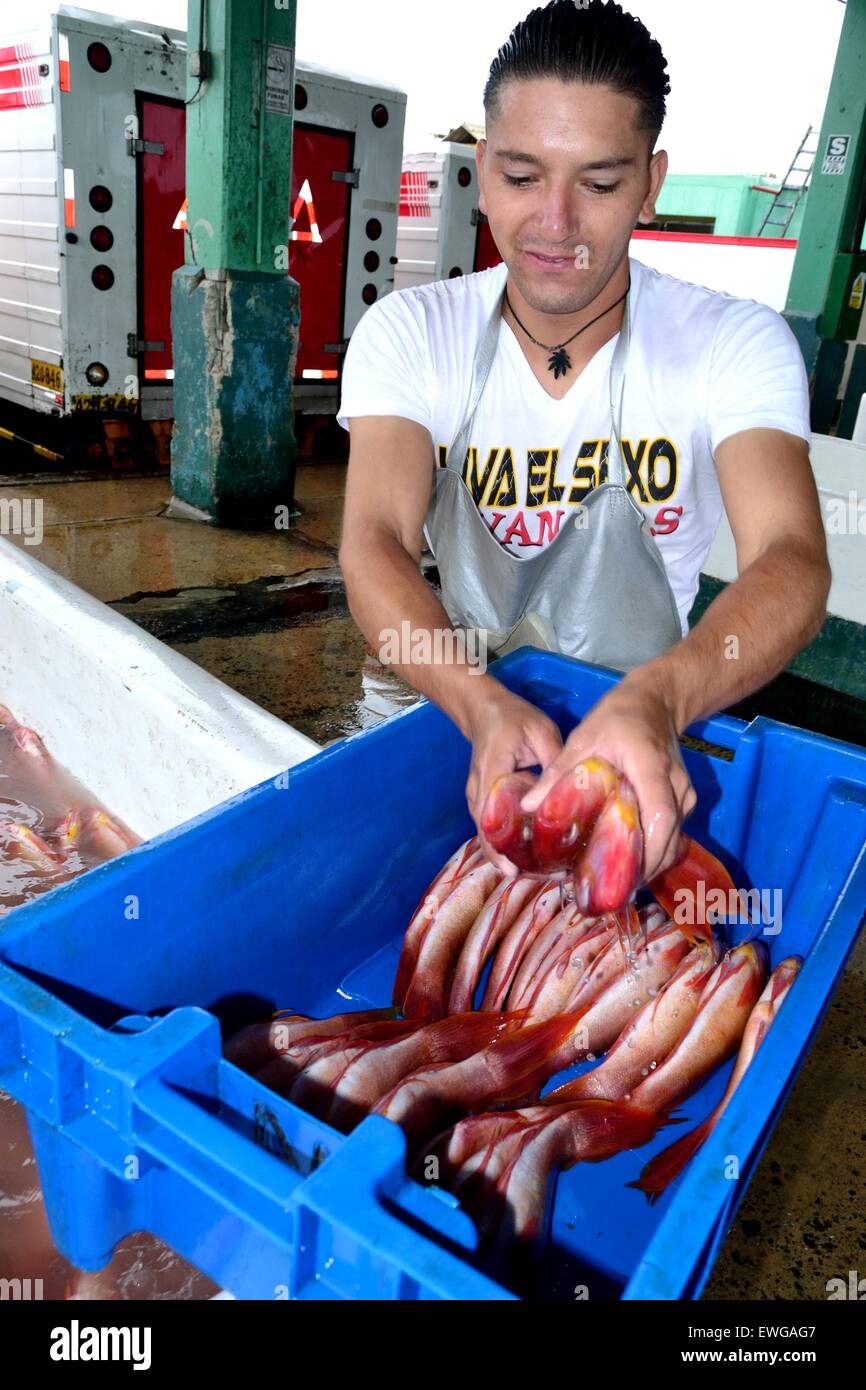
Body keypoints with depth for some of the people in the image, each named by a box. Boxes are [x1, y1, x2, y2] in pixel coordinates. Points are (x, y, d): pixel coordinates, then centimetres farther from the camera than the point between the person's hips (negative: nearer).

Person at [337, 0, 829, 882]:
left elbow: (792, 564, -22)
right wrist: (486, 712, -39)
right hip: (450, 712, 2)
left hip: (645, 730, -1)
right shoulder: (408, 336, -6)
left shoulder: (736, 345, -8)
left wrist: (653, 700, -43)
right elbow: (374, 548, -19)